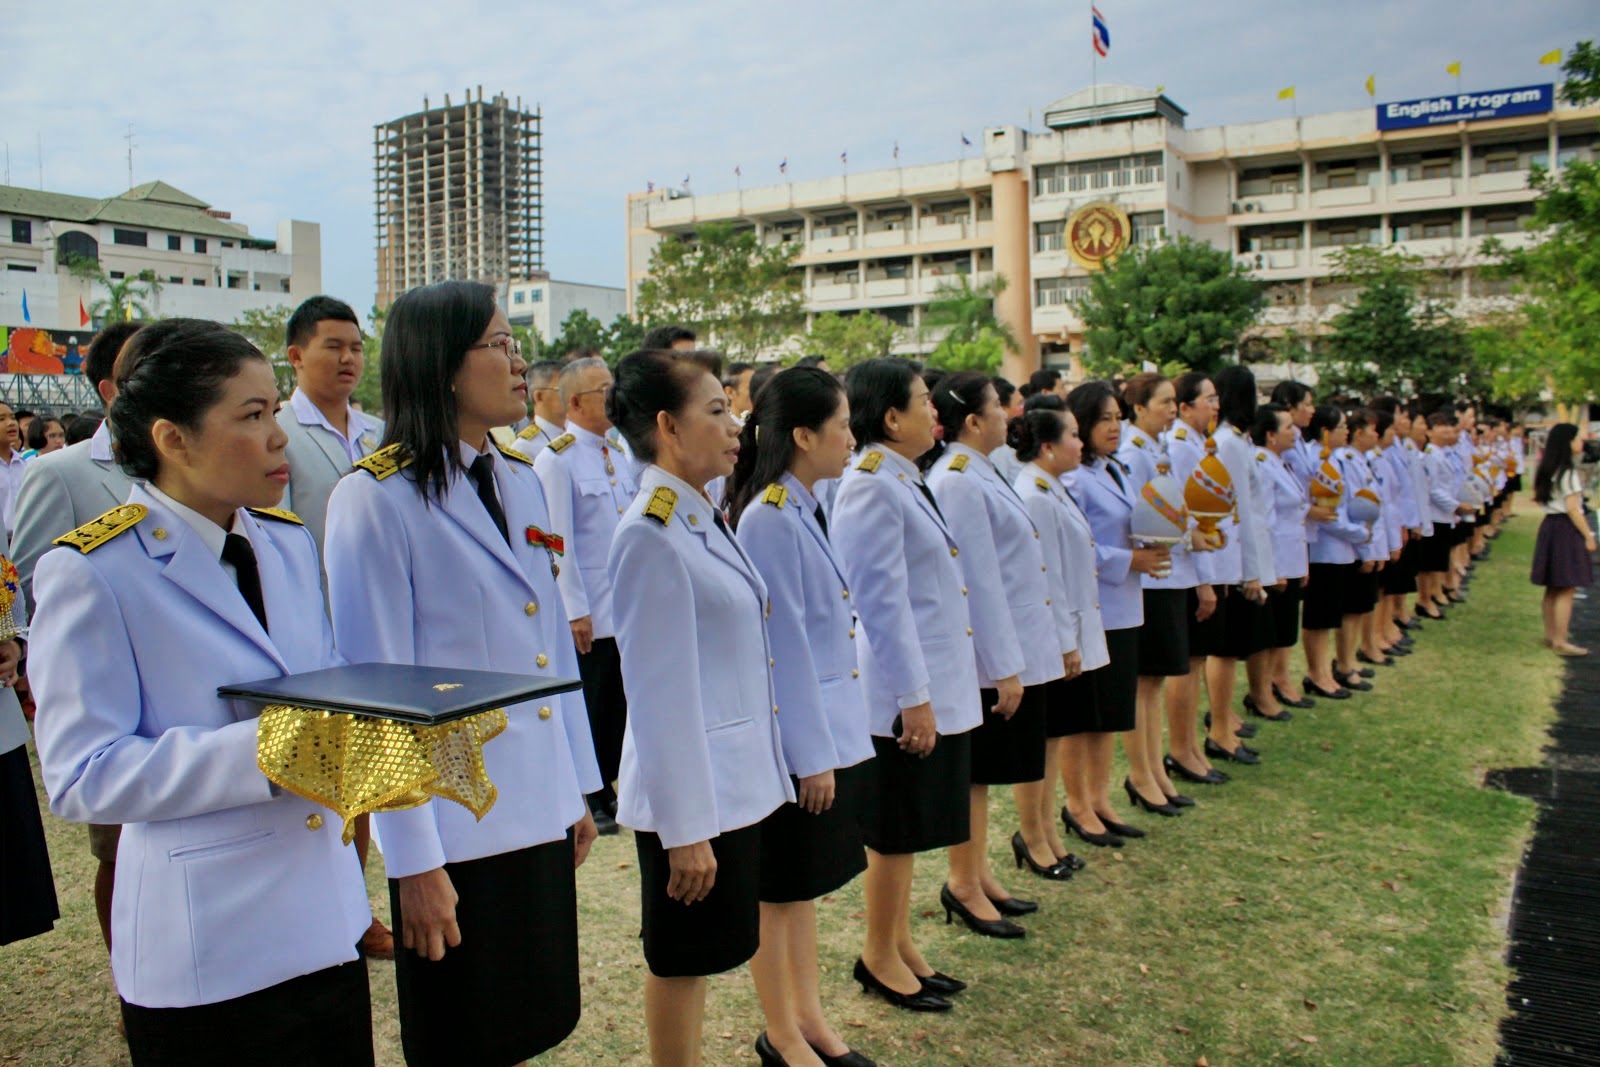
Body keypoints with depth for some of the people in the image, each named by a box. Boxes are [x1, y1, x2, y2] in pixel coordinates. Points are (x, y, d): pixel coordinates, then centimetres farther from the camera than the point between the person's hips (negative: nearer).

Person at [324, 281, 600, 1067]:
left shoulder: (521, 480, 7)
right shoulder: (376, 499, -14)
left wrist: (579, 787, 12)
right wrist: (412, 859, -13)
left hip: (540, 809, 6)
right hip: (453, 823, -6)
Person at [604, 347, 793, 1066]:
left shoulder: (704, 520, 8)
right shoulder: (651, 534, -19)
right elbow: (659, 691, -20)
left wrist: (750, 782, 17)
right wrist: (683, 828, -18)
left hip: (736, 782, 8)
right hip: (691, 792, -8)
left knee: (701, 956, 20)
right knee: (681, 958, 9)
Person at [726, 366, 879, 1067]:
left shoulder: (805, 510, 9)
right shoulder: (770, 519, -20)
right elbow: (783, 645, -20)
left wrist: (830, 739, 14)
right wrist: (810, 754, -17)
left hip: (827, 727, 9)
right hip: (794, 738, -9)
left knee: (805, 883, 19)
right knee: (780, 890, 8)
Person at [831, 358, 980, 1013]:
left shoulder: (904, 481, 11)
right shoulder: (870, 489, -18)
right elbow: (883, 602, -21)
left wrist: (934, 689, 18)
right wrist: (913, 697, -20)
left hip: (938, 682, 9)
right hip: (906, 689, -9)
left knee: (911, 827, 18)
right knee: (896, 829, 5)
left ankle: (900, 944, 32)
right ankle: (879, 957, 22)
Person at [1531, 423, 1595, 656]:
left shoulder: (1547, 469, 11)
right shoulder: (1568, 472, -16)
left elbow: (1540, 498, 13)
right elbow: (1573, 509, -17)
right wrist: (1588, 535, -12)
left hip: (1549, 525, 9)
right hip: (1567, 530, -9)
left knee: (1553, 588, 16)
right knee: (1567, 590, -5)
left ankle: (1550, 636, 23)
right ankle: (1560, 642, -4)